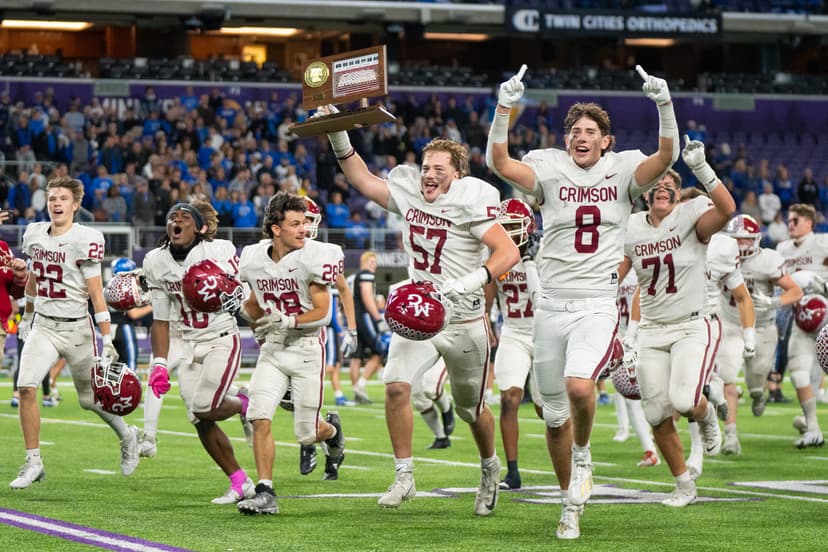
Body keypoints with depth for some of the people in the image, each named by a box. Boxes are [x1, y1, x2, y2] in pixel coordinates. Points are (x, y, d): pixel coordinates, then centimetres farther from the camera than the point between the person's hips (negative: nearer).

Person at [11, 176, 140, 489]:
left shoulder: (85, 240, -13)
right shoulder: (35, 234, 3)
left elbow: (96, 295, -12)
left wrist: (107, 341, -13)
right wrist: (27, 316, 29)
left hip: (76, 328, -4)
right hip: (43, 326, 4)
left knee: (89, 399, 9)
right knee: (26, 387, -15)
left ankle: (127, 435, 38)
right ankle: (33, 462, -5)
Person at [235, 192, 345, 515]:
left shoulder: (314, 258, -16)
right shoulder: (254, 259, -2)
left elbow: (322, 313, -14)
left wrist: (288, 322, -24)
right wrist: (254, 317, -4)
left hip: (307, 348, -3)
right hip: (273, 349, 3)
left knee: (307, 434, 1)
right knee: (260, 418, -13)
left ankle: (331, 428, 39)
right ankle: (265, 493, -6)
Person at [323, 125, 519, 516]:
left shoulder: (469, 202, -14)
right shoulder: (409, 194, 3)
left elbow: (509, 252, -22)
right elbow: (362, 178, 14)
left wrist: (467, 284, -33)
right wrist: (338, 136, 2)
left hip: (463, 321, -4)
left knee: (471, 409, 11)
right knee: (396, 386, -19)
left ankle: (490, 468, 40)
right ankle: (404, 477, -9)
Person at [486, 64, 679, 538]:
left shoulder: (623, 171, 3)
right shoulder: (551, 170, 3)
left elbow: (666, 157, -13)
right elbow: (500, 163, -11)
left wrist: (665, 104, -26)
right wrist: (505, 108, -23)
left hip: (598, 306, -2)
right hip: (552, 304, 2)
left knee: (579, 385, -29)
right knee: (555, 415, 9)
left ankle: (583, 454, 2)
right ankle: (572, 503, 27)